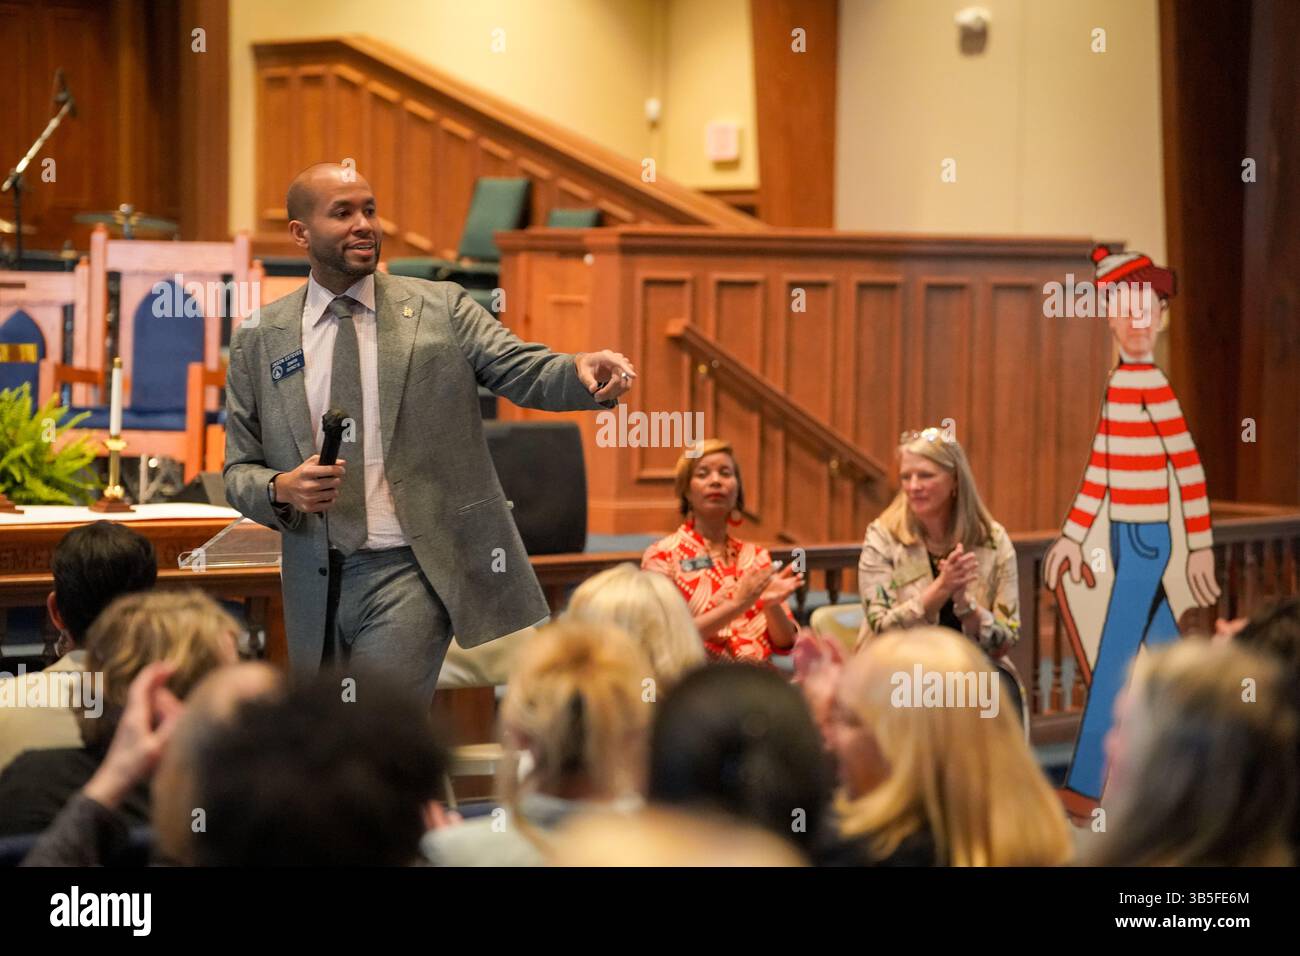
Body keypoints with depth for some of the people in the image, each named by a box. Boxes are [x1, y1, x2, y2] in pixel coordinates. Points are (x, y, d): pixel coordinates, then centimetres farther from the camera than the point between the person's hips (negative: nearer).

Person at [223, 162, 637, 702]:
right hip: (317, 578, 3)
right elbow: (239, 470, 9)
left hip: (413, 571, -3)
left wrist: (584, 373, -30)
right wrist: (280, 490, -14)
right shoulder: (259, 339, 7)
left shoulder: (441, 309, 3)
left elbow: (527, 373, -8)